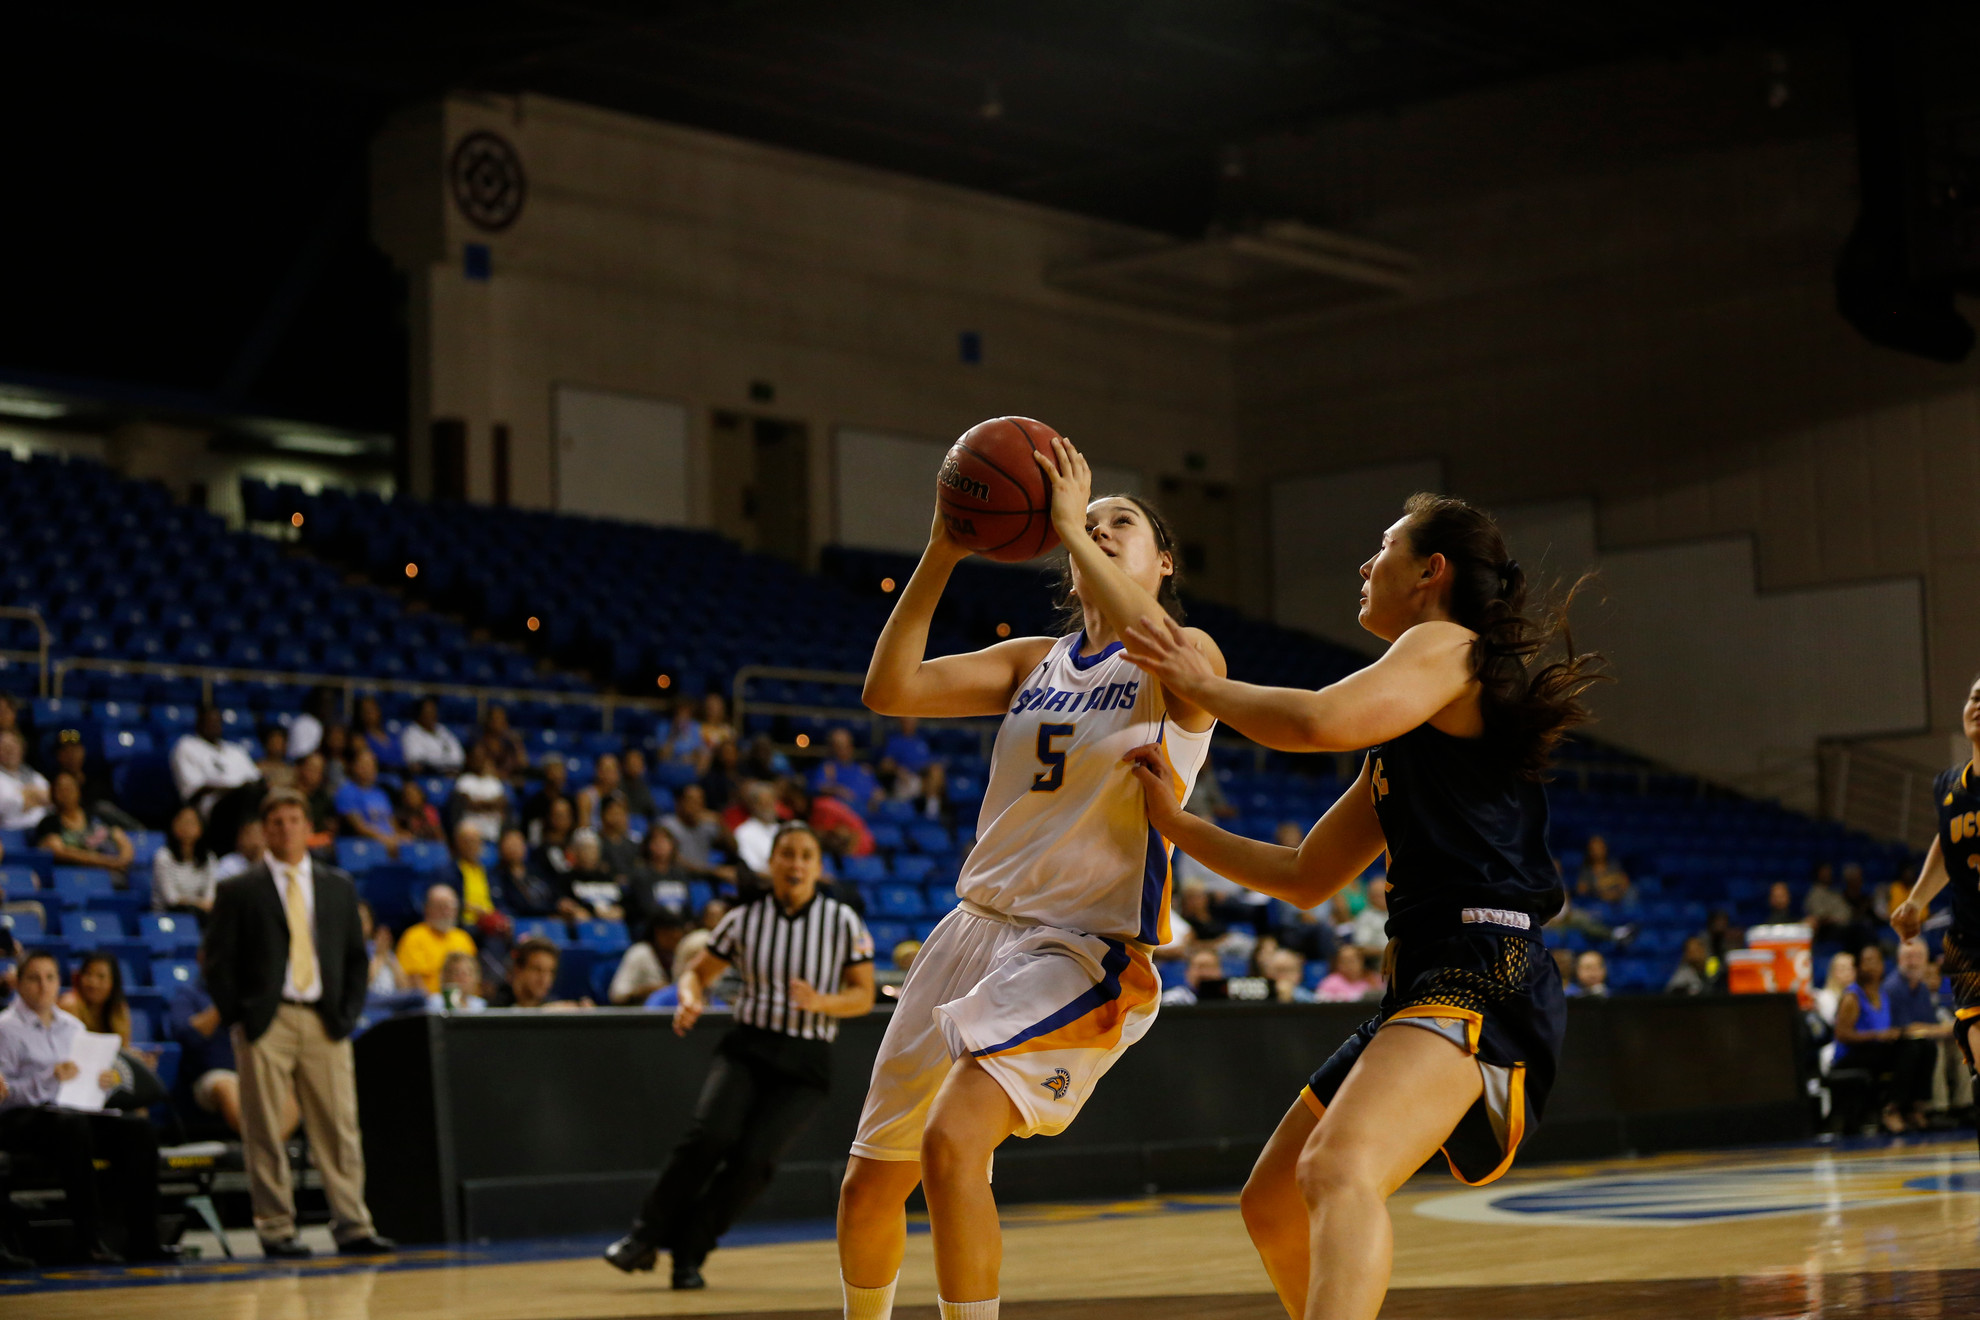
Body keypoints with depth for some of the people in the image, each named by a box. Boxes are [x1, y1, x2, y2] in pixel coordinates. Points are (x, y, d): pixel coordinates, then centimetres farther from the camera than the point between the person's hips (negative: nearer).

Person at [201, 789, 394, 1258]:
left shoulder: (339, 887, 15)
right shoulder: (238, 892, 6)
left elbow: (356, 956, 16)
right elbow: (218, 961, 3)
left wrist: (348, 1012, 4)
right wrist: (238, 1018, -5)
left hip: (325, 1024, 2)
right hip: (266, 1023, -2)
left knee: (340, 1127, -2)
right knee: (265, 1132, -3)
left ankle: (352, 1226, -1)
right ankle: (275, 1229, 2)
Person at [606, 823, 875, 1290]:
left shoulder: (843, 923, 0)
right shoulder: (744, 920, 3)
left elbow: (863, 996, 1)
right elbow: (698, 972, 13)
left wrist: (820, 1002, -18)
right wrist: (689, 1000, -9)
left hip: (805, 1064, 0)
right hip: (747, 1049, 1)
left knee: (754, 1157, -18)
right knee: (711, 1133, -25)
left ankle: (688, 1255, -2)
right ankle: (646, 1237, -12)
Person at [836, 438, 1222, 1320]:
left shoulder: (1187, 658, -2)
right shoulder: (1034, 661, 14)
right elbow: (889, 691, 2)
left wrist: (1071, 523, -19)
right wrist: (941, 556, -6)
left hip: (1083, 946, -6)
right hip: (979, 925, 7)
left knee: (952, 1141, -29)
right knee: (870, 1181, 11)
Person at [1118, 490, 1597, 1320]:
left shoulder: (1449, 646, -3)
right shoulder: (1402, 743, 25)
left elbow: (1321, 721, -22)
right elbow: (1305, 877, 29)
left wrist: (1201, 685, -5)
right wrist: (1174, 823, 26)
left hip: (1482, 981, -11)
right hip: (1423, 983, 11)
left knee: (1338, 1167, -35)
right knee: (1272, 1211, 21)